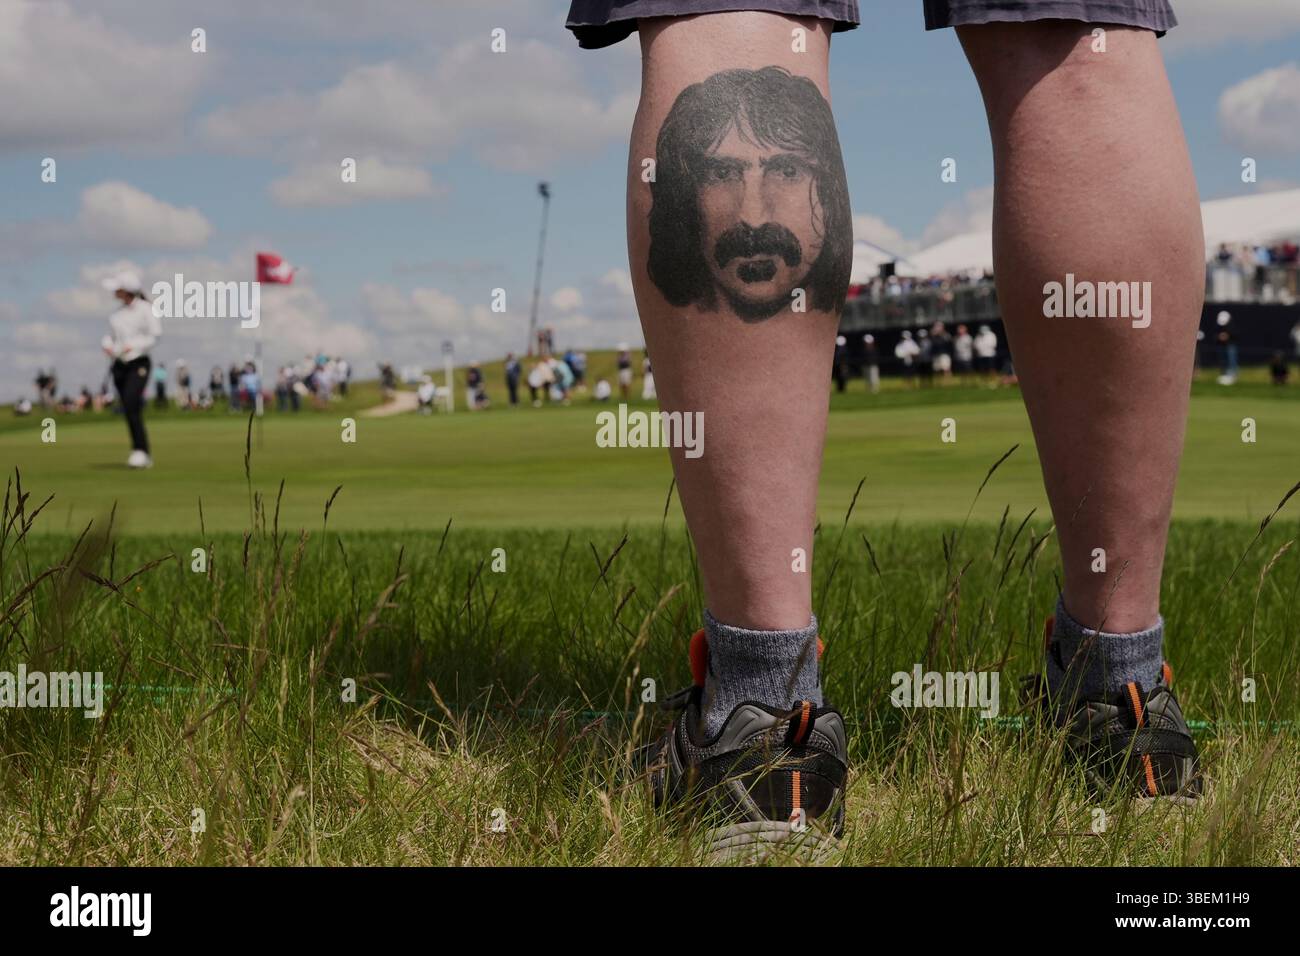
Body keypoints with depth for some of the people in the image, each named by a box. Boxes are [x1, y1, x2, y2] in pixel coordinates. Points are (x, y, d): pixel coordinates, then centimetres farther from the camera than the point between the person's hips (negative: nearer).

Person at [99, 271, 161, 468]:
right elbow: (111, 335, 18)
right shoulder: (118, 311, 10)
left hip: (138, 364, -7)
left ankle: (140, 451, -17)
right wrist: (107, 345, -4)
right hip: (120, 365, 7)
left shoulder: (144, 309, -8)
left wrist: (133, 346, -22)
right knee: (128, 411, 6)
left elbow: (155, 334, -12)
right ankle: (144, 456, 13)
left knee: (131, 406, -21)